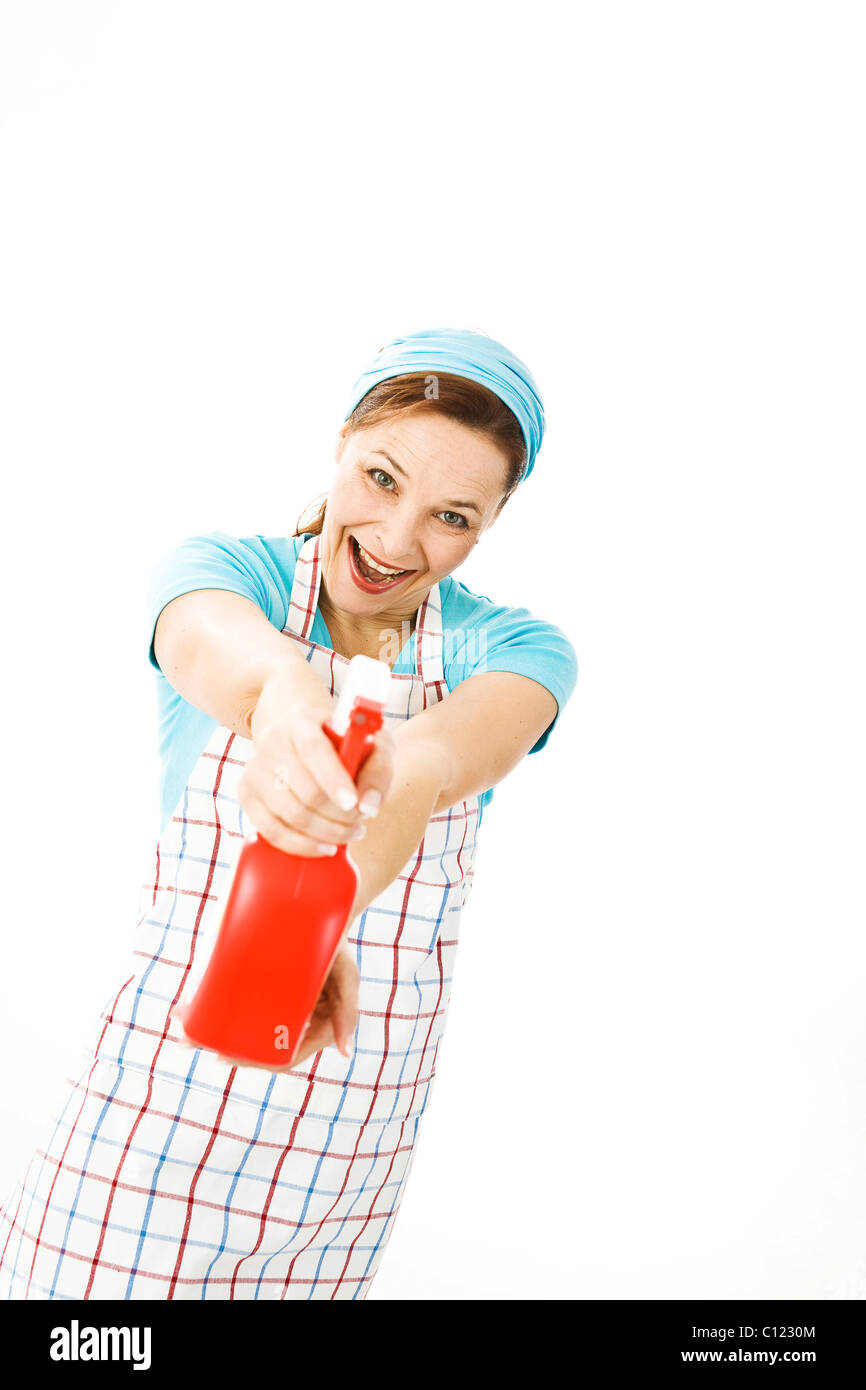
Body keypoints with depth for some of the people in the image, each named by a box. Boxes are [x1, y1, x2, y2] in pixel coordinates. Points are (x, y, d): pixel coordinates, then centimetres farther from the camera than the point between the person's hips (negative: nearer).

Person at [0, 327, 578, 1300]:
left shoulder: (506, 645, -4)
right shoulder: (225, 567, -7)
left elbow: (477, 730, -27)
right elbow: (206, 635, -31)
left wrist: (333, 900, -49)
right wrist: (281, 683, -56)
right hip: (167, 1093, -1)